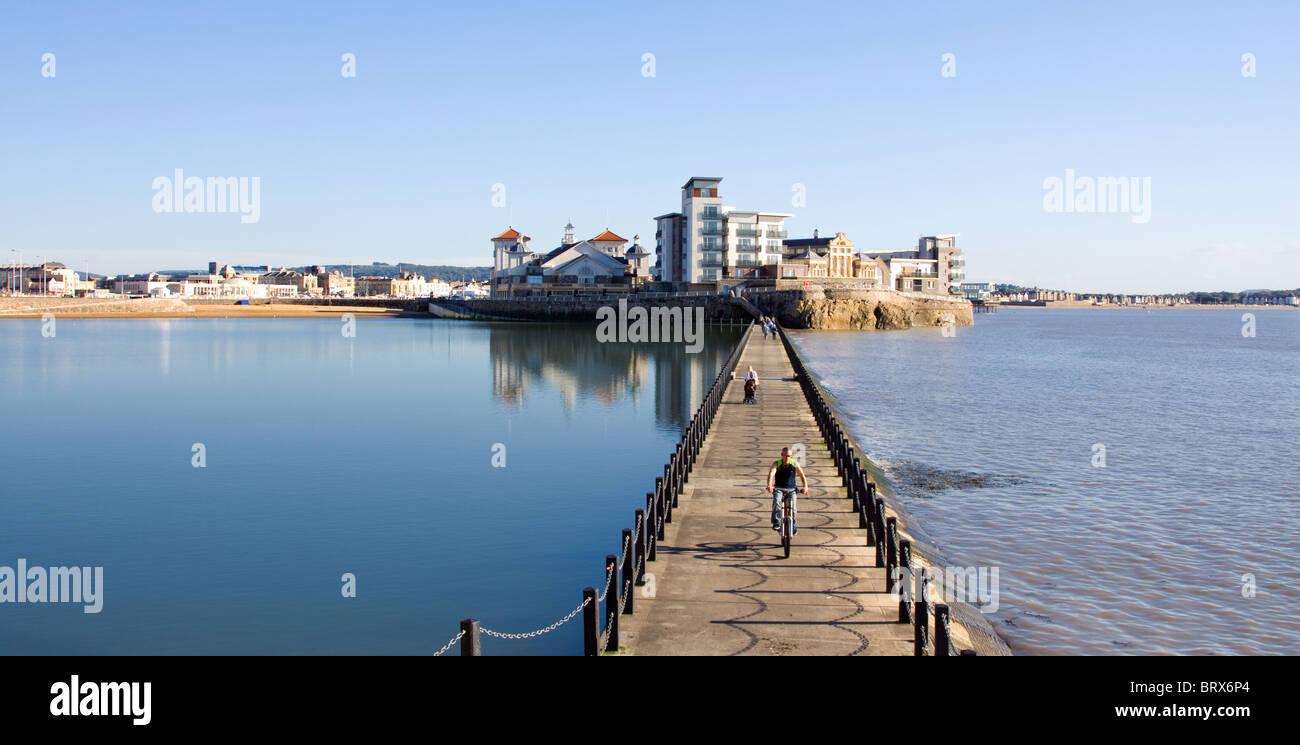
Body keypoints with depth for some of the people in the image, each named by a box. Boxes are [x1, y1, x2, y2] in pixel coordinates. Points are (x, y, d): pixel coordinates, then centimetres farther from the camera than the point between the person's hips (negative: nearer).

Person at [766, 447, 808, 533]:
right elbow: (771, 474, -23)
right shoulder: (776, 464, -7)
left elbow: (802, 476, -6)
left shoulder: (794, 464, -2)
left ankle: (794, 525, 4)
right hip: (779, 488, -1)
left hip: (791, 489, 1)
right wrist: (769, 485, -42)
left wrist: (805, 486, -23)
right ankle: (776, 523, -23)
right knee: (776, 502, -28)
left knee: (793, 506, -17)